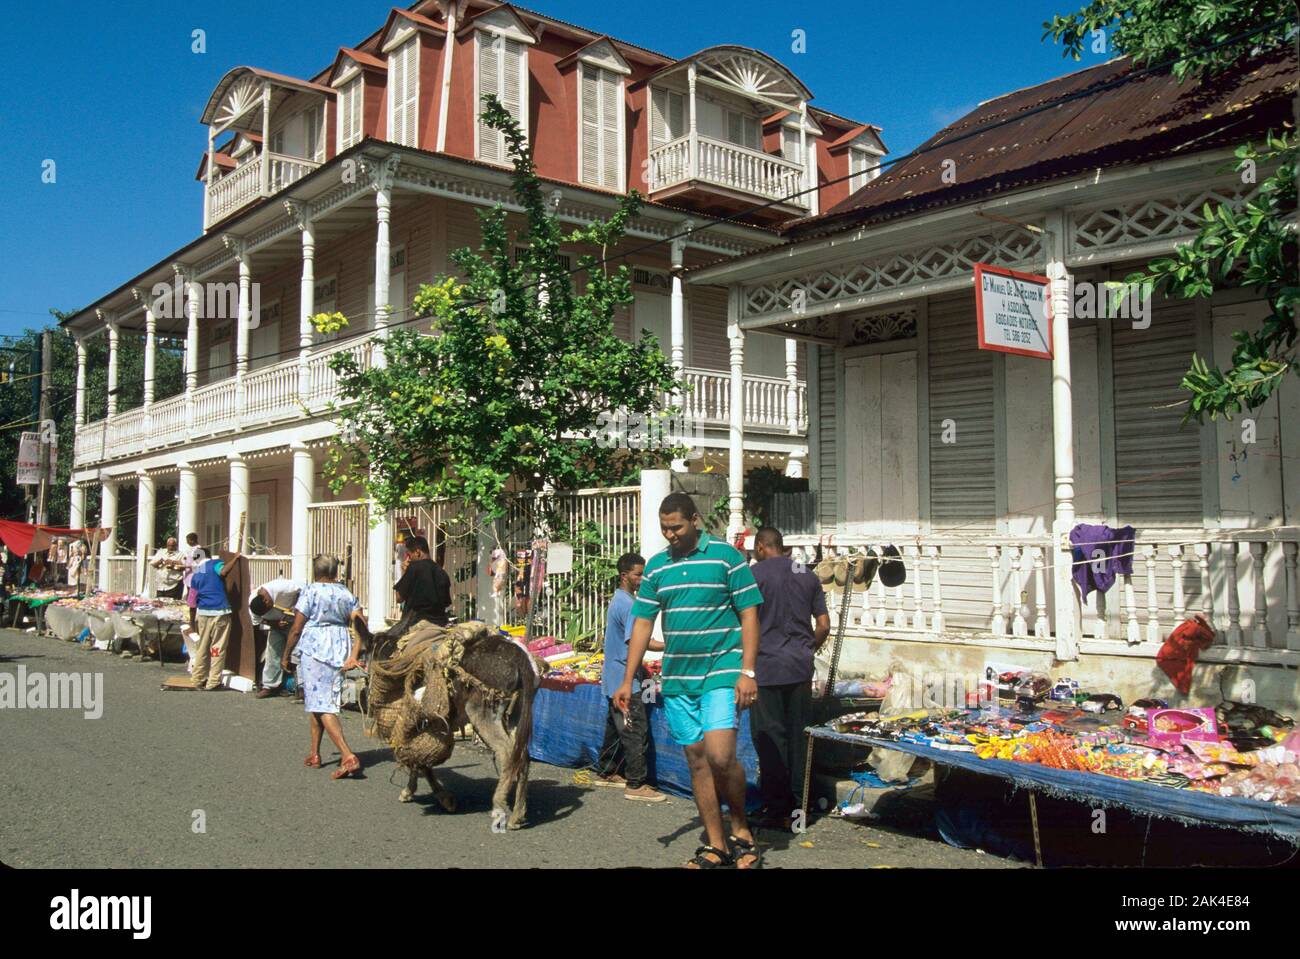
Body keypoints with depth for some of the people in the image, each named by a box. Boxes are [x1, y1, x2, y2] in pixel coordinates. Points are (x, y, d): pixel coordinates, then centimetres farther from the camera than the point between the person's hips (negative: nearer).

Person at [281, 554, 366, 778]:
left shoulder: (310, 591, -6)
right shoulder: (346, 594, 10)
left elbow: (296, 629, -7)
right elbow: (360, 624, -1)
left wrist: (286, 655, 6)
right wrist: (353, 656, -5)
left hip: (315, 648, -6)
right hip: (339, 650, 6)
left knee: (321, 706, -7)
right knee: (316, 702, 21)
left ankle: (348, 757, -19)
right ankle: (315, 754, 26)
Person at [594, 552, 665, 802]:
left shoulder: (617, 600, 14)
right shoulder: (627, 604, -18)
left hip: (614, 678, 10)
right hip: (624, 679, -10)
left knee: (615, 727, 18)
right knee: (636, 731, -8)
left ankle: (605, 773, 28)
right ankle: (636, 785, -5)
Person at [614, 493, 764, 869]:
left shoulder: (726, 556, -4)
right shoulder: (656, 566, 9)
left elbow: (749, 616, -5)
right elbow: (642, 624, 12)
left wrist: (747, 672, -13)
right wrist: (627, 680, 8)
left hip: (722, 672, -5)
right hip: (677, 678, 5)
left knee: (720, 755, -17)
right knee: (697, 760, 8)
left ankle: (741, 827, 9)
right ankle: (716, 846, 20)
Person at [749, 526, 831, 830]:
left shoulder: (755, 574, -6)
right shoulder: (808, 575, 10)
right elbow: (824, 625, 9)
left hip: (767, 668, -5)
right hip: (801, 668, 5)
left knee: (771, 739, 2)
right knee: (800, 737, 11)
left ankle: (777, 810, 6)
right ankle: (800, 802, 18)